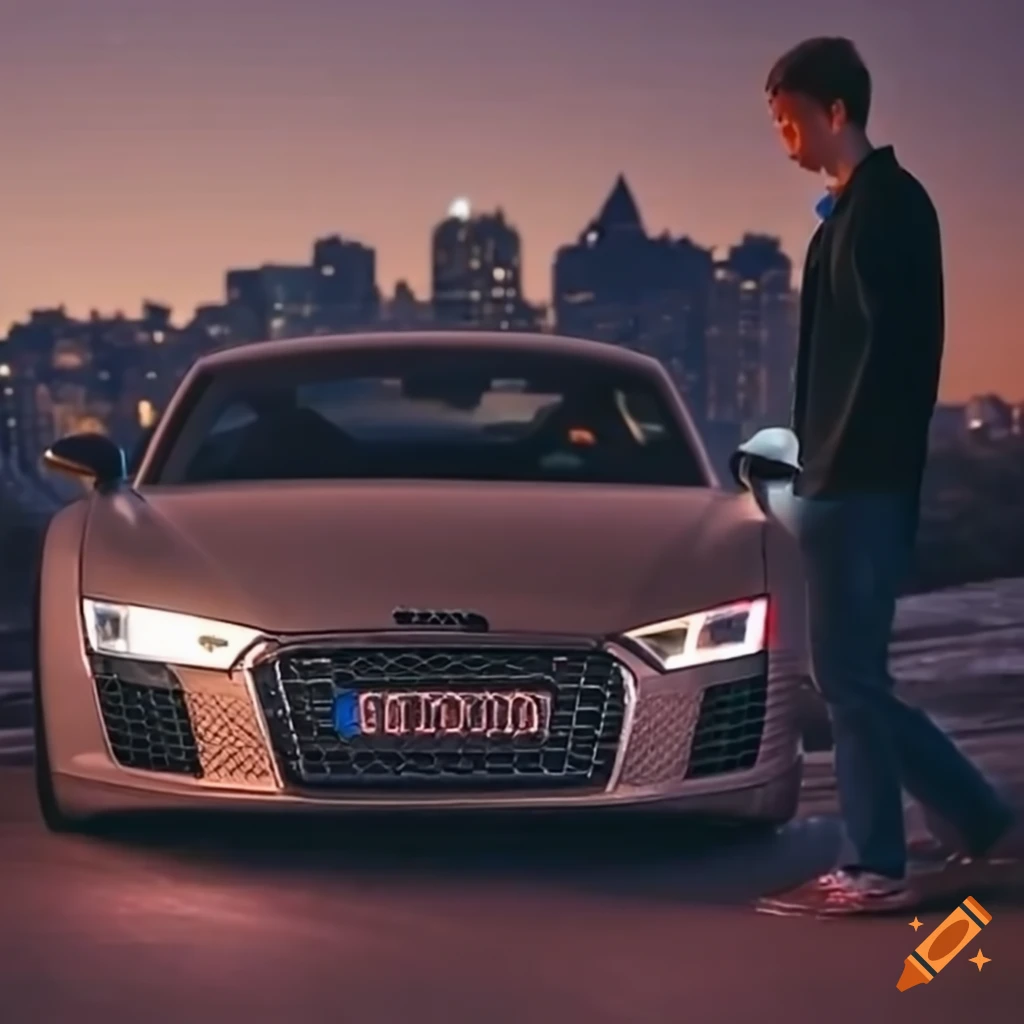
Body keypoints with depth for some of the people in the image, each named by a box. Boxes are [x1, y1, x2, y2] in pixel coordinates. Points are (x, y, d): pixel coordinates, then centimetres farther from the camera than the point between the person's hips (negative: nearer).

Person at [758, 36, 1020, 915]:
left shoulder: (883, 205, -12)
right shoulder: (862, 206, 18)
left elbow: (889, 348, -20)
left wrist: (835, 470, -20)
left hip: (860, 481, -10)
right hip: (850, 479, 10)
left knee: (849, 674, -5)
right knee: (852, 674, 12)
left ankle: (876, 869, 1)